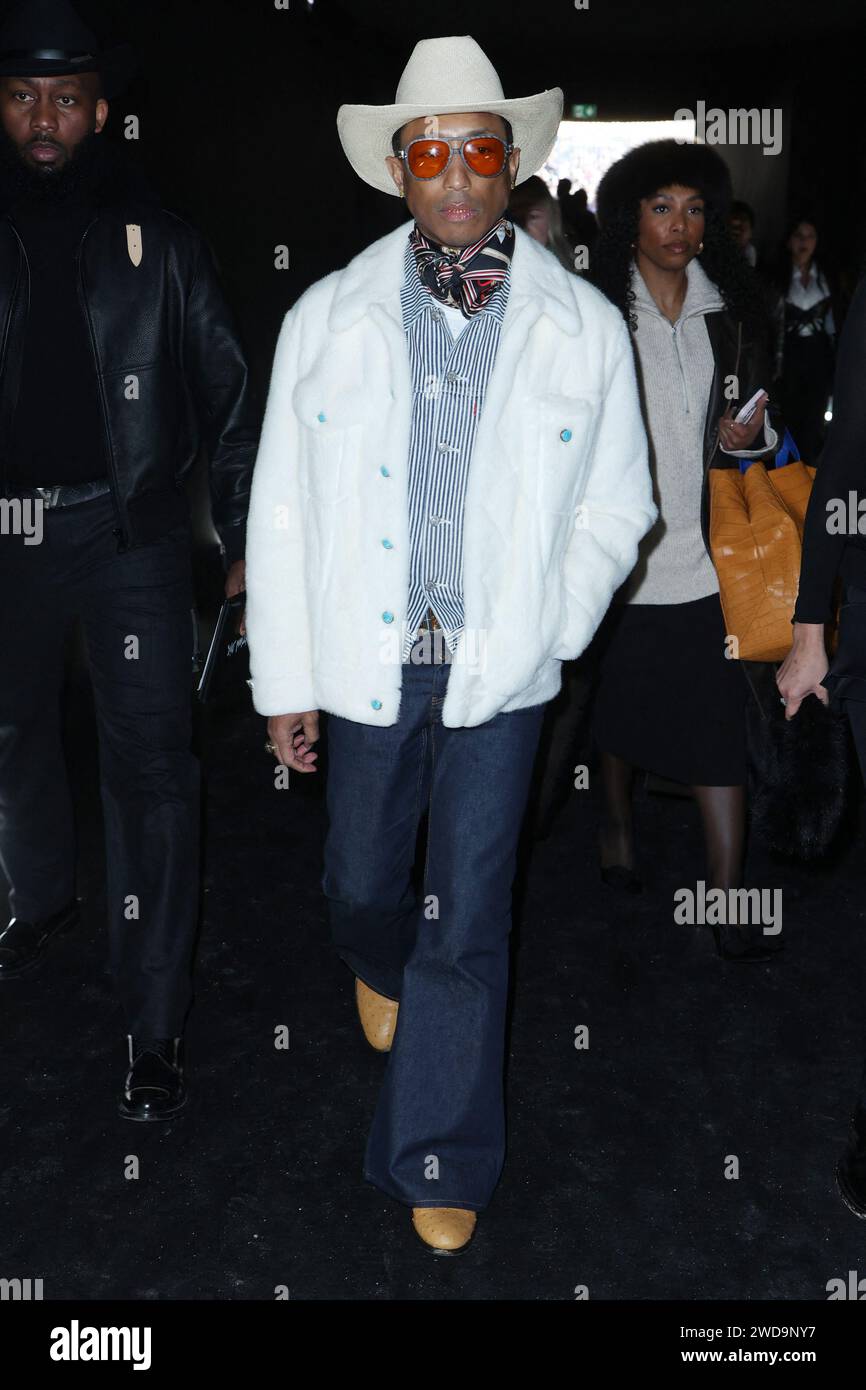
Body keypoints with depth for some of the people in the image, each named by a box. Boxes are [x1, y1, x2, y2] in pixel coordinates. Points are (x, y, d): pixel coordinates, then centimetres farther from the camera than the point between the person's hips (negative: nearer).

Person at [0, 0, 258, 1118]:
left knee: (149, 765, -5)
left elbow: (225, 393, 2)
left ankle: (154, 1023, 5)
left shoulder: (152, 239, 2)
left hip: (126, 530, -3)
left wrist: (247, 537, -2)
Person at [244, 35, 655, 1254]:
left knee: (469, 920, 5)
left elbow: (615, 509, 6)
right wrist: (283, 680, 1)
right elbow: (280, 514, 1)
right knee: (364, 879, 18)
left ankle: (441, 1160, 25)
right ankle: (379, 970, 57)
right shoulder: (326, 318, 0)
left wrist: (544, 631, -4)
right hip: (371, 662, 1)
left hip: (503, 672, -1)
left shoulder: (585, 328, -1)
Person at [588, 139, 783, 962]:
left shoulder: (728, 308, 9)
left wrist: (749, 435, -5)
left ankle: (727, 896, 4)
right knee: (617, 705, 15)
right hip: (620, 548, -1)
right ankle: (618, 823, 41)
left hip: (704, 554, 2)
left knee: (718, 724, -3)